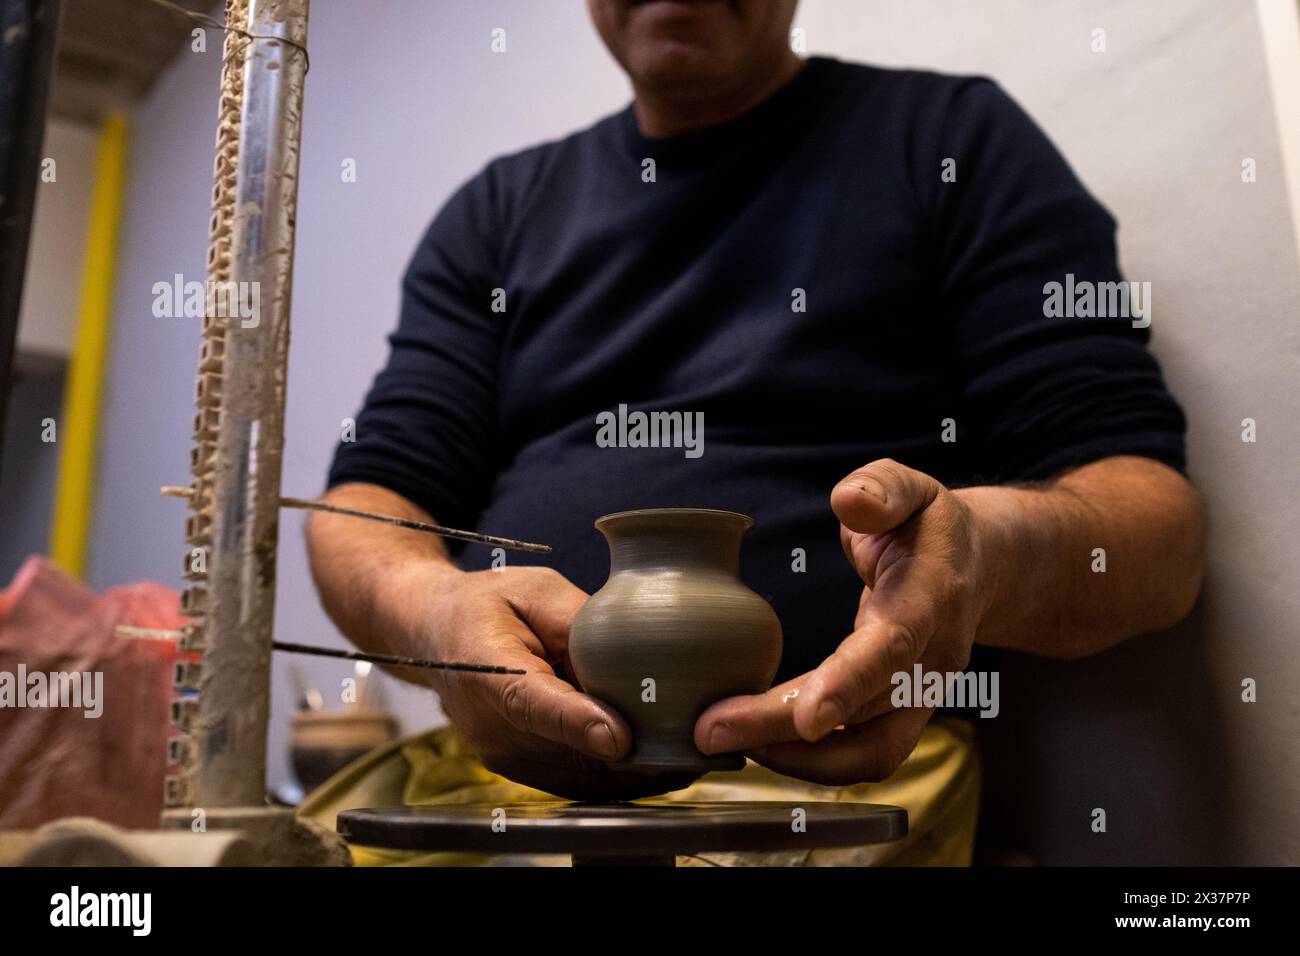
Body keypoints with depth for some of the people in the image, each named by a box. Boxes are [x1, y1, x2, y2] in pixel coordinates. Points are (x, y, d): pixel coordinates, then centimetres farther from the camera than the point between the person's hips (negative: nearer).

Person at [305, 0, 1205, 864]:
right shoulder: (498, 209, 17)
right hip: (490, 763, 4)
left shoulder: (957, 140, 7)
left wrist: (990, 553, -24)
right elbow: (372, 495, 9)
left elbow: (1161, 527, 0)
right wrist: (433, 604, -15)